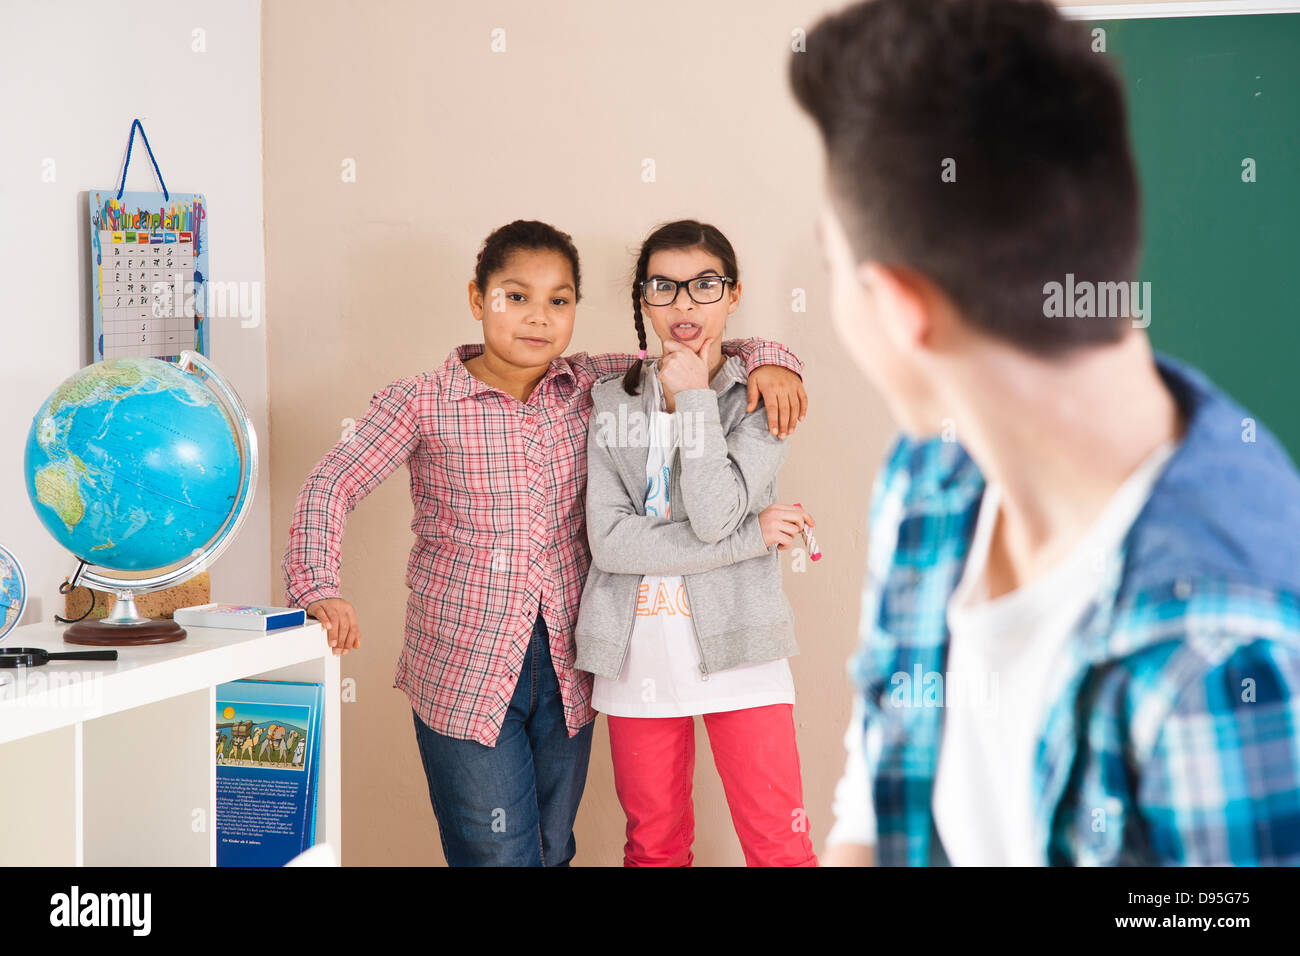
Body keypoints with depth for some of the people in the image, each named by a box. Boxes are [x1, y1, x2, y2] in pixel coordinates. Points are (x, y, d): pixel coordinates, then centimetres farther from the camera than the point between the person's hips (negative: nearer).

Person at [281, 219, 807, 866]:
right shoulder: (421, 403, -8)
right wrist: (318, 587, -24)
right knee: (498, 854, -4)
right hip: (462, 668, -4)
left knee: (553, 849, 16)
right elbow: (330, 485, -9)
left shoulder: (590, 387, 2)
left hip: (564, 668, 4)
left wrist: (765, 362, -9)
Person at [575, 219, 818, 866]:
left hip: (735, 647, -2)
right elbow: (609, 541, -9)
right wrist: (749, 537, -11)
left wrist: (695, 398, -9)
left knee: (779, 845, -3)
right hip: (638, 655, 2)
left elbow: (713, 515, -16)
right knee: (654, 847, 12)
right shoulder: (612, 400, 5)